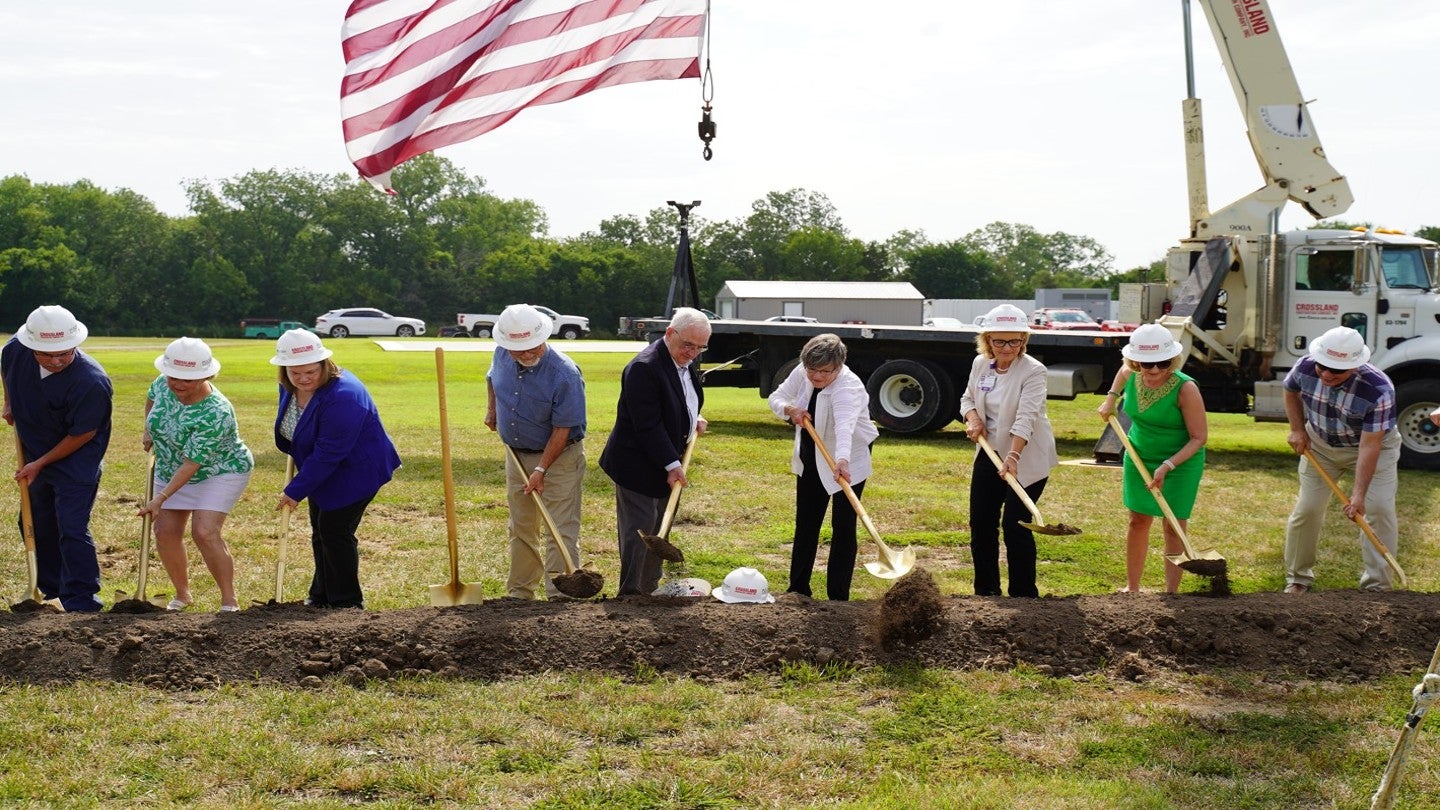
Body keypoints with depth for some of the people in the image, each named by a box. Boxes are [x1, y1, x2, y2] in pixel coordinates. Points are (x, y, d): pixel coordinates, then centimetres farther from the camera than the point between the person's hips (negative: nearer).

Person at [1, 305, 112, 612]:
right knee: (37, 525, 17)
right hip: (33, 455, 7)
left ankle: (81, 602, -6)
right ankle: (51, 590, 31)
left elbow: (81, 435, -23)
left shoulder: (91, 382, -33)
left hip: (76, 462, -7)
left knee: (72, 529, -12)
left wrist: (39, 464, -15)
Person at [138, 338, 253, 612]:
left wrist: (160, 500, -33)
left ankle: (229, 601, -12)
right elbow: (151, 398, 13)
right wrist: (149, 432, 14)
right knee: (165, 532, 1)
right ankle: (182, 594, 20)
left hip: (219, 473, -7)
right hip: (171, 471, 7)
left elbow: (191, 465, -32)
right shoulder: (163, 384, -15)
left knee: (205, 532, -21)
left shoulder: (215, 414, -35)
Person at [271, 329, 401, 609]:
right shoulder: (289, 388, -6)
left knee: (335, 531, -9)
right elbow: (290, 435, 18)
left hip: (356, 472, -9)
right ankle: (321, 595, 29)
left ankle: (346, 601, 4)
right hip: (323, 471, 9)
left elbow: (327, 454, -32)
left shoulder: (342, 396, -34)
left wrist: (295, 491, -28)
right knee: (319, 531, 15)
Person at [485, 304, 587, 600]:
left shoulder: (565, 374, -27)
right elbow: (492, 378, 20)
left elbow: (562, 430, -23)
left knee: (562, 531, -8)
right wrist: (491, 410, 13)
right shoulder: (501, 355, -8)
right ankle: (519, 592, 29)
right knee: (521, 529, 17)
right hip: (516, 455, 6)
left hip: (559, 457, -6)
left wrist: (541, 470, -23)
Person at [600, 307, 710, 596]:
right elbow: (648, 425, -25)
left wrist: (694, 419, 8)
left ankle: (649, 589, 24)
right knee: (639, 530, -5)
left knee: (659, 532, 14)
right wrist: (671, 465, -24)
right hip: (638, 466, -9)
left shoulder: (686, 362, 6)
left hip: (666, 463, 9)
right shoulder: (644, 368, -24)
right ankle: (631, 594, 3)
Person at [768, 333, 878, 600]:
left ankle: (838, 596, 3)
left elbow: (844, 425, -50)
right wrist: (790, 410, -23)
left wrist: (842, 461, -66)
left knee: (843, 526, -4)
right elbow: (776, 397, 0)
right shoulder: (802, 373, -12)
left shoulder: (848, 387, -32)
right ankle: (798, 588, 21)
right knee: (805, 523, 11)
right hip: (811, 461, 6)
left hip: (847, 462, -6)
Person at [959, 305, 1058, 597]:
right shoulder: (980, 363, 1)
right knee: (981, 522, 8)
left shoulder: (1033, 371, -18)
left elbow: (1026, 418, -29)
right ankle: (985, 591, 23)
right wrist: (972, 418, -7)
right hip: (990, 453, 6)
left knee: (1015, 525, -8)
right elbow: (968, 398, 16)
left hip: (1027, 458, -6)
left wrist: (1013, 458, -41)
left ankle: (1023, 595, 5)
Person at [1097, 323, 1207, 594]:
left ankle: (1171, 592, 7)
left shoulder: (1185, 389, -27)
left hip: (1180, 461, -5)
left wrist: (1168, 466, -30)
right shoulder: (1131, 375, -11)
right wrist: (1112, 397, 8)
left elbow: (1199, 437, -23)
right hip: (1139, 457, 5)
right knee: (1138, 521, 11)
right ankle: (1132, 587, 23)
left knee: (1173, 527, -2)